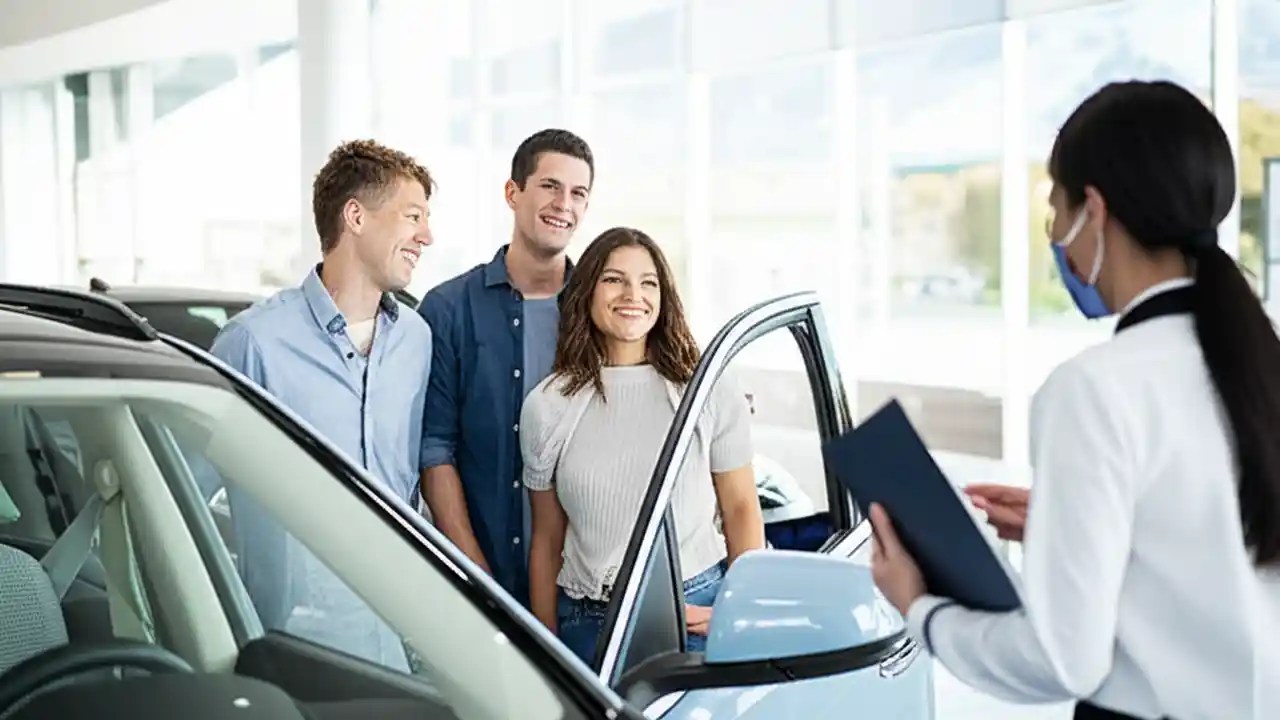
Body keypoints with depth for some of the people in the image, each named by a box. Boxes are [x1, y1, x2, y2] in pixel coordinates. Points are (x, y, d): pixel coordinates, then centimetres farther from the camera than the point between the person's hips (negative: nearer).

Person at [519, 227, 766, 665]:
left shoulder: (710, 392, 1)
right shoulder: (547, 405, 4)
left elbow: (741, 509, 6)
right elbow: (546, 542, 7)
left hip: (697, 616, -1)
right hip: (586, 625, 1)